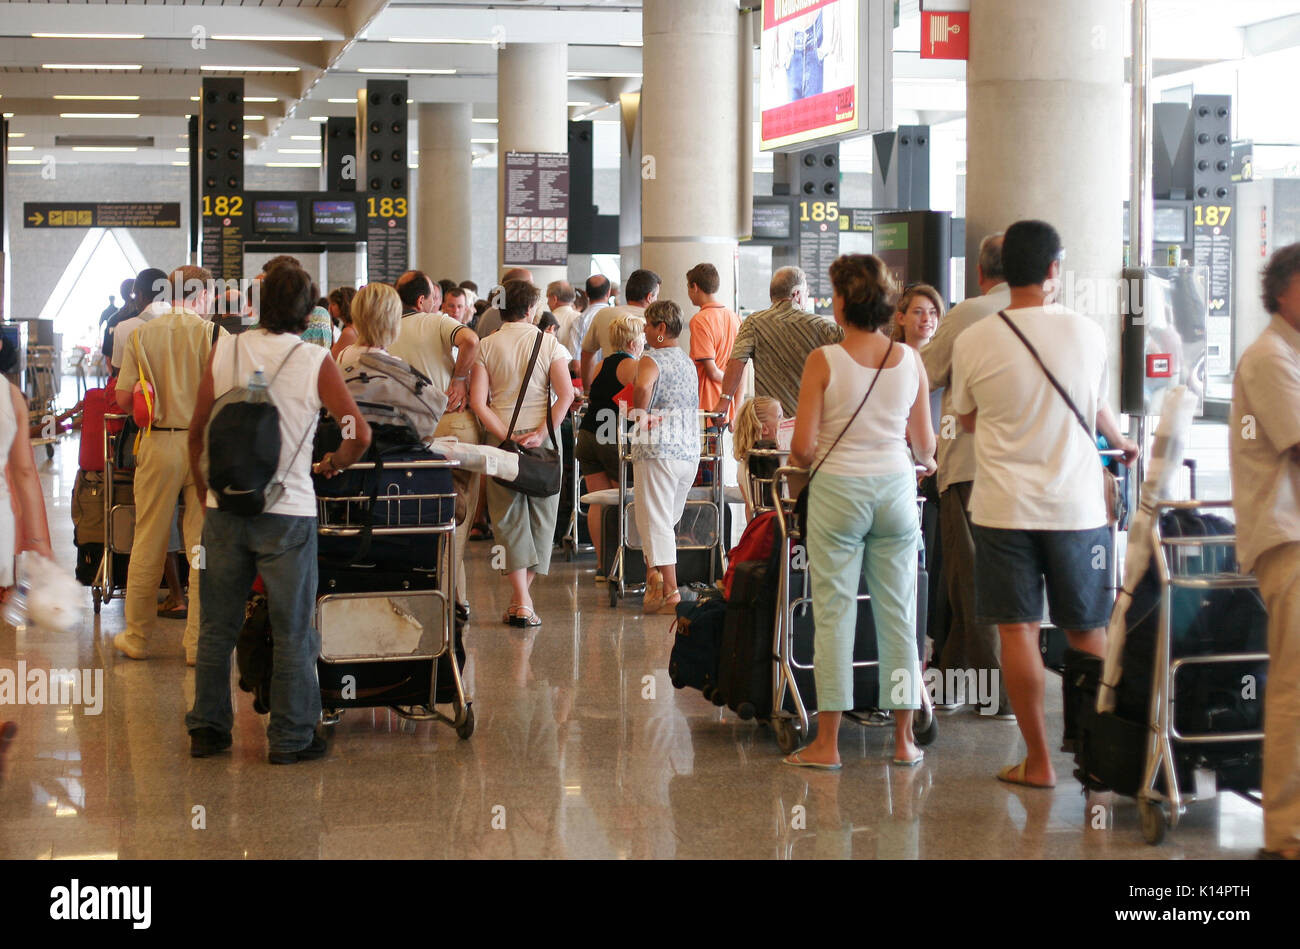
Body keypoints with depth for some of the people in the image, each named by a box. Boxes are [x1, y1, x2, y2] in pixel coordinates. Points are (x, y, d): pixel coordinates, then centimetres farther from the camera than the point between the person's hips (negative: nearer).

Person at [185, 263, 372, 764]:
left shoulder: (224, 351, 2)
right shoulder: (315, 361, -6)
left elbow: (197, 430, 6)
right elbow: (360, 433, -12)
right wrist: (334, 464, 8)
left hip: (225, 504, 3)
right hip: (287, 510, -3)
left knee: (217, 625, 13)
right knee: (292, 630, 5)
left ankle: (207, 728, 19)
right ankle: (290, 736, 9)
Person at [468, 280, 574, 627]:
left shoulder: (486, 346, 0)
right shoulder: (549, 343, 0)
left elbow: (478, 401, -9)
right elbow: (565, 394, -12)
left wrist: (507, 437, -10)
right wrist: (541, 433, -13)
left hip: (502, 440, 0)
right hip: (542, 440, 0)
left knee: (509, 519, 4)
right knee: (540, 517, 11)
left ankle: (521, 601, -6)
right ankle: (522, 599, 13)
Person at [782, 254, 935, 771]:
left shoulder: (823, 361, -9)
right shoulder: (910, 361, 1)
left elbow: (802, 446, -11)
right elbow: (925, 446, 7)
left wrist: (812, 462, 11)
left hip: (838, 490, -3)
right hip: (896, 489, 3)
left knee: (834, 613, 2)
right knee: (898, 614, 9)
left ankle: (827, 742, 5)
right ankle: (904, 738, 16)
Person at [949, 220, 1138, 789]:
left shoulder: (974, 342, -5)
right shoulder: (1086, 333, -2)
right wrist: (1123, 444, 39)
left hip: (1004, 506, -1)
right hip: (1076, 506, 1)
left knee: (1018, 631, 4)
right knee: (1088, 633, 12)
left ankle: (1038, 761, 6)